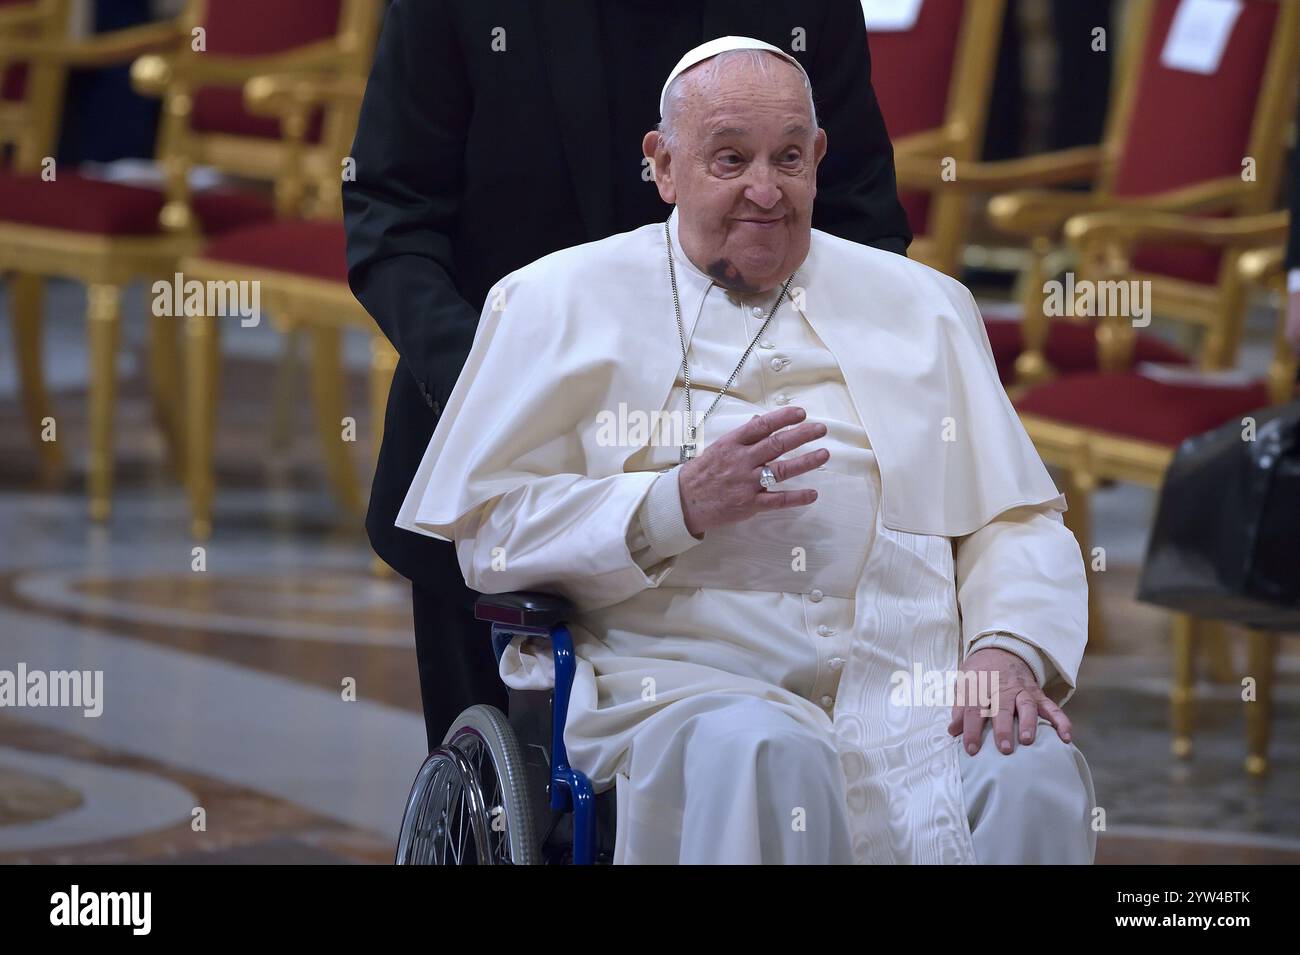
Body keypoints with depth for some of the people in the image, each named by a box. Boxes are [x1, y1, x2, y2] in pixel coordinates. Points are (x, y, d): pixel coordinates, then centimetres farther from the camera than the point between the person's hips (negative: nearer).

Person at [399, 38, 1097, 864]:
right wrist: (677, 505, -12)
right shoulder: (561, 304, 12)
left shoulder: (921, 306, 23)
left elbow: (1014, 519, 17)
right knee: (764, 757, -39)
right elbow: (486, 531, 3)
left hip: (906, 691, 3)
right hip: (676, 673, -2)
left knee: (1034, 779, -31)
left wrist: (1009, 649, -5)